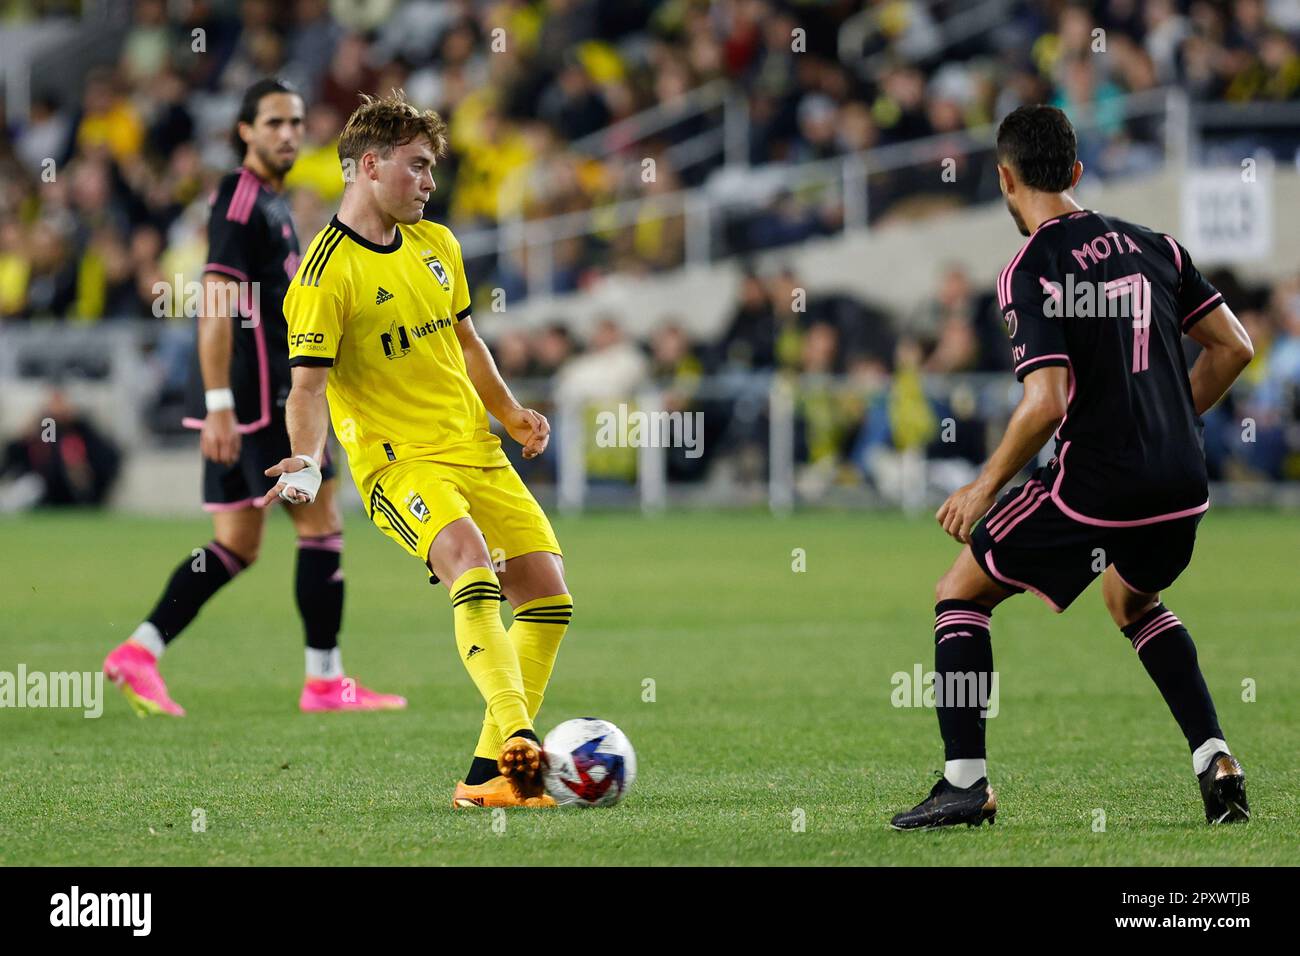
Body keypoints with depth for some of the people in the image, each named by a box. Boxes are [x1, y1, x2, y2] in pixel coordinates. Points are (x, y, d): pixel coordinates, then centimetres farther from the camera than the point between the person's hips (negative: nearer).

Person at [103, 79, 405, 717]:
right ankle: (324, 681, 1)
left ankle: (139, 651, 2)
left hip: (257, 398, 10)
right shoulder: (242, 202, -12)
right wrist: (219, 403, -25)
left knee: (235, 546, 9)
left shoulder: (268, 203, 19)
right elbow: (216, 306, -19)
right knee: (321, 523, -4)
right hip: (258, 398, -10)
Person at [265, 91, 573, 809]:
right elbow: (309, 383, -14)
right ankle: (517, 738, -45)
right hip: (398, 463, -8)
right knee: (468, 556, -33)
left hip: (475, 449, 8)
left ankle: (490, 774, 6)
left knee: (547, 593, 0)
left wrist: (511, 414, 16)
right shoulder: (326, 274, -11)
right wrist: (307, 462, -30)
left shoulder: (436, 245, 13)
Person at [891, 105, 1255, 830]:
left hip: (1095, 485, -6)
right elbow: (1234, 347, 10)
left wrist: (984, 490, -7)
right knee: (1133, 601, 33)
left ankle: (966, 782, 5)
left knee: (960, 596, 12)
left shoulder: (1030, 272, -10)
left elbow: (1046, 403, -19)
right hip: (1181, 485, 6)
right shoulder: (1150, 245, 8)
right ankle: (1216, 763, 19)